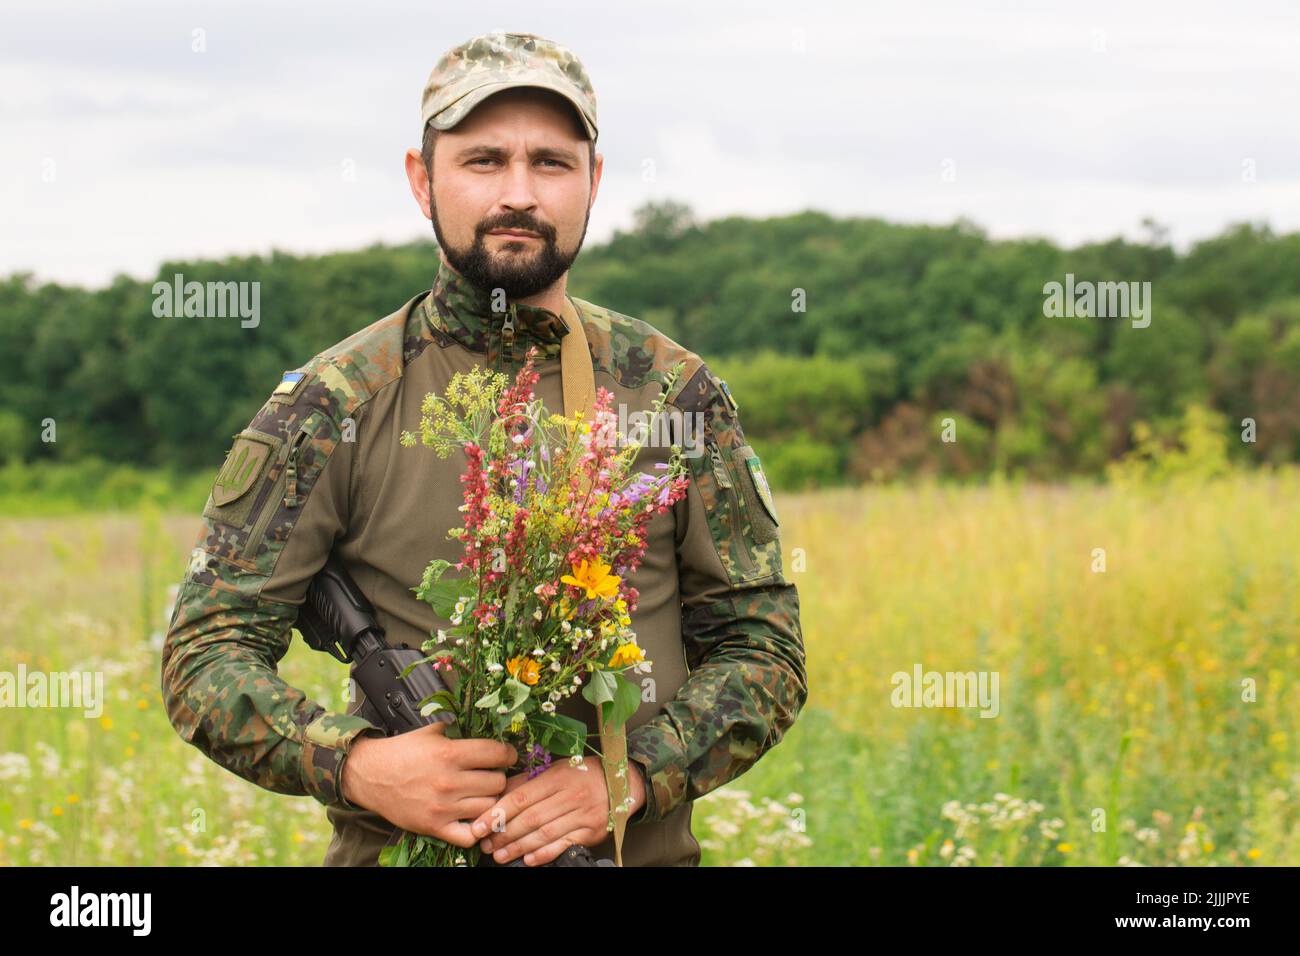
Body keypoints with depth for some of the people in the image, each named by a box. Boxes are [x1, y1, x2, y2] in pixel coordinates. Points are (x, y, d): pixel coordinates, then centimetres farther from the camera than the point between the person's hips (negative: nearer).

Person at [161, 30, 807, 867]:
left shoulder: (676, 393, 2)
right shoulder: (332, 404, -3)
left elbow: (765, 648, 2)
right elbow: (207, 651, -4)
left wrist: (629, 778, -15)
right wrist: (357, 765, -21)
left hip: (638, 851, 2)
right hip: (401, 847, -1)